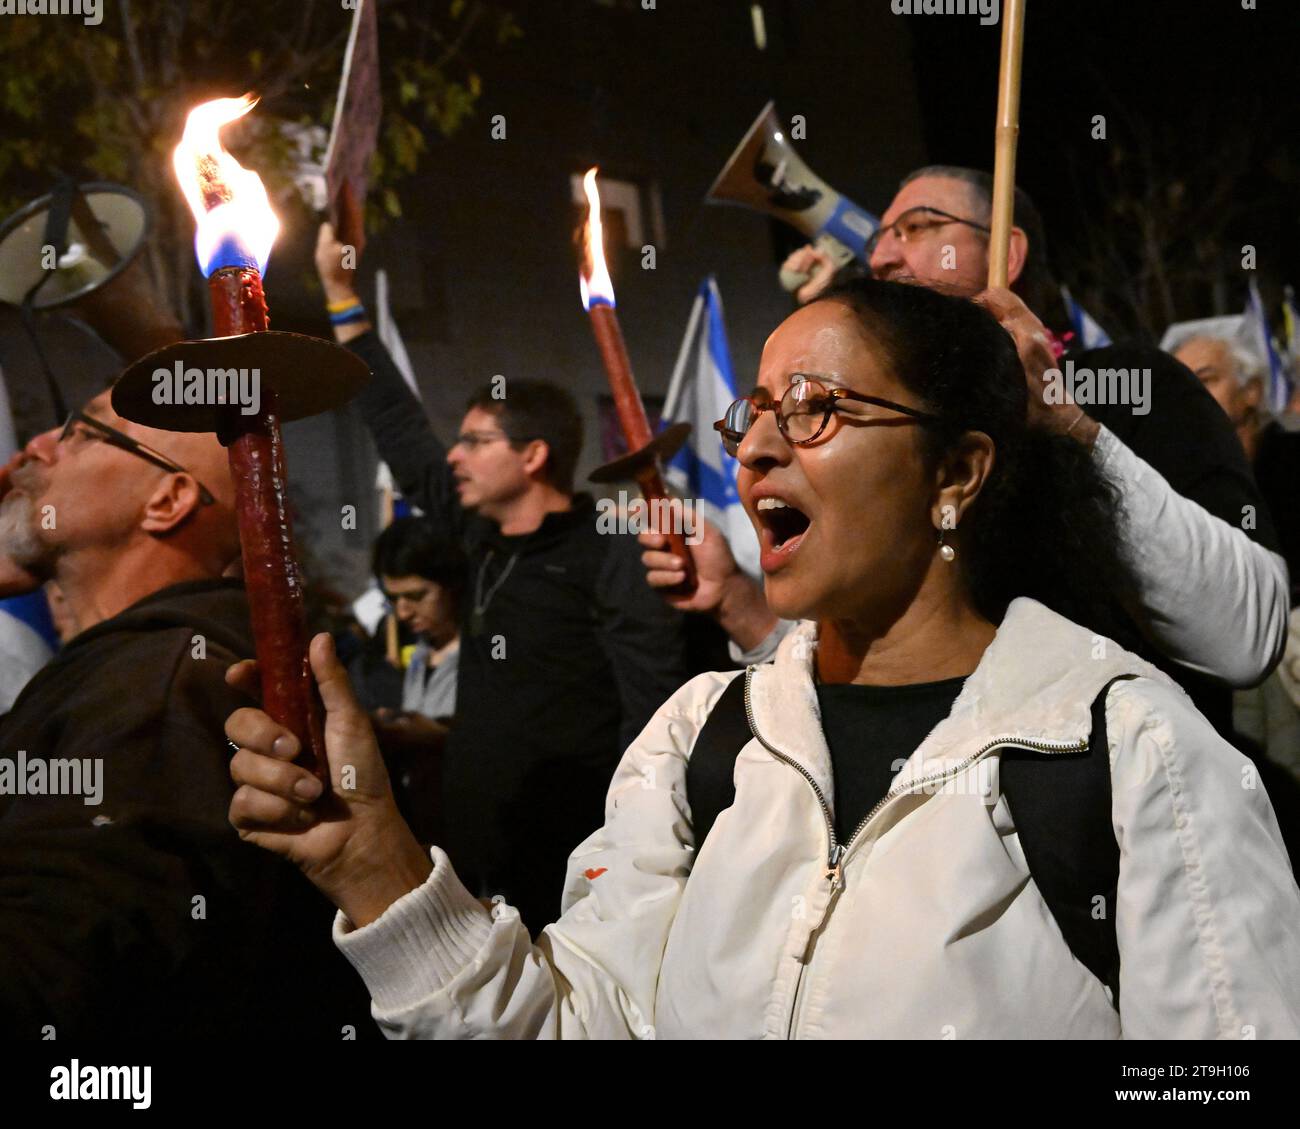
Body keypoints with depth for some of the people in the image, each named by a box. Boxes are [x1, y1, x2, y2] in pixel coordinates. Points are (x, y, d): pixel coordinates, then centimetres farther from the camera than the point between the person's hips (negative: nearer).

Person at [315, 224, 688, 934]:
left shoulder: (609, 555, -10)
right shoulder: (484, 541, 12)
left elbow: (653, 715, -16)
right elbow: (399, 432, 22)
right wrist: (341, 296, 25)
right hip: (481, 871, 8)